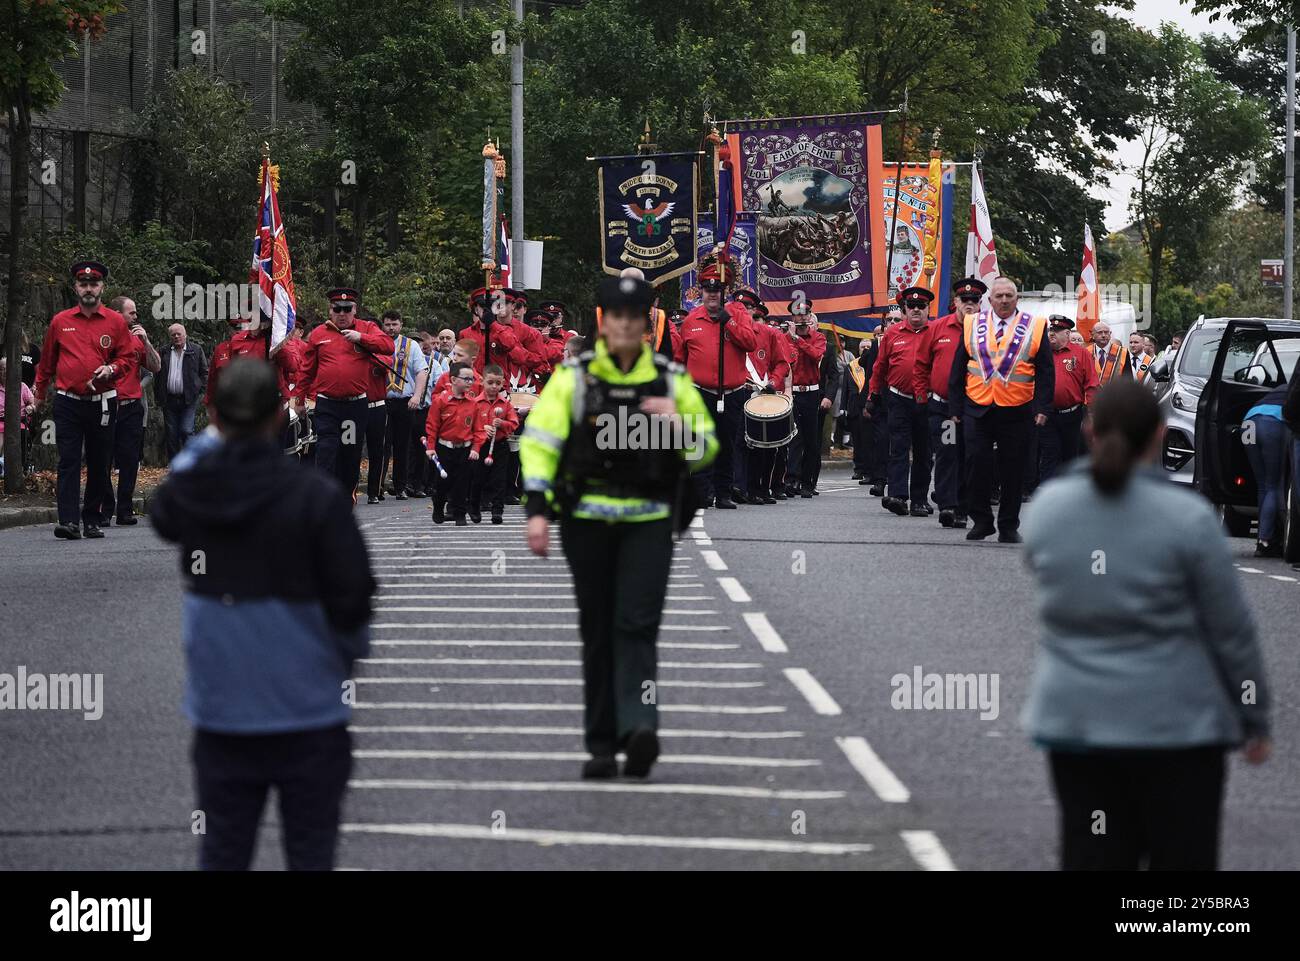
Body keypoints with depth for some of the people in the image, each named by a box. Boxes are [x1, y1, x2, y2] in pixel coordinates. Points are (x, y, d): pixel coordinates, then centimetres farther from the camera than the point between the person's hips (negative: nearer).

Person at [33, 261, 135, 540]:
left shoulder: (116, 322, 3)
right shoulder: (60, 322, 5)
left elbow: (125, 357, 6)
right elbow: (46, 361, 16)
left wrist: (111, 369, -15)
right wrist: (40, 394, 26)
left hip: (102, 403, 1)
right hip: (68, 402, -1)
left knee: (99, 464, 6)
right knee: (68, 461, -10)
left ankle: (92, 520, 16)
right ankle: (68, 522, -16)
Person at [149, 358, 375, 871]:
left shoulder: (188, 491, -5)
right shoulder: (316, 496, -16)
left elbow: (161, 516, 20)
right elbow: (352, 597, -13)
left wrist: (210, 440, 19)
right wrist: (350, 655, 7)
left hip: (220, 709, 3)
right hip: (307, 709, -3)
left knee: (221, 854, 12)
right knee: (310, 853, 6)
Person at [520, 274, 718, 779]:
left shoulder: (672, 380, 7)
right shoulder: (574, 377, 3)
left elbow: (705, 452, 11)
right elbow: (538, 441, -1)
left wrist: (678, 422, -11)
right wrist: (537, 510, -11)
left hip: (649, 520, 0)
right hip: (587, 519, 0)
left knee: (637, 625, -14)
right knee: (598, 632, 5)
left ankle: (639, 728, -24)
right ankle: (602, 742, 12)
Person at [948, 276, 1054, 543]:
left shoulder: (1034, 328, 4)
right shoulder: (972, 325, 8)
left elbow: (1045, 372, 4)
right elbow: (958, 369, 11)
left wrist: (1042, 408, -5)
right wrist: (956, 407, 6)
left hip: (1017, 411, -1)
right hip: (977, 409, 1)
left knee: (1012, 470, 4)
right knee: (977, 465, -3)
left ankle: (1009, 526, 13)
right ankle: (981, 521, 9)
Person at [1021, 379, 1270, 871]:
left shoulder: (1046, 507, -2)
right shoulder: (1187, 518, -13)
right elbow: (1231, 631, -7)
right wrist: (1255, 720, 5)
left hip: (1075, 719, 4)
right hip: (1175, 722, -4)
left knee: (1092, 859, 8)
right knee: (1182, 860, 5)